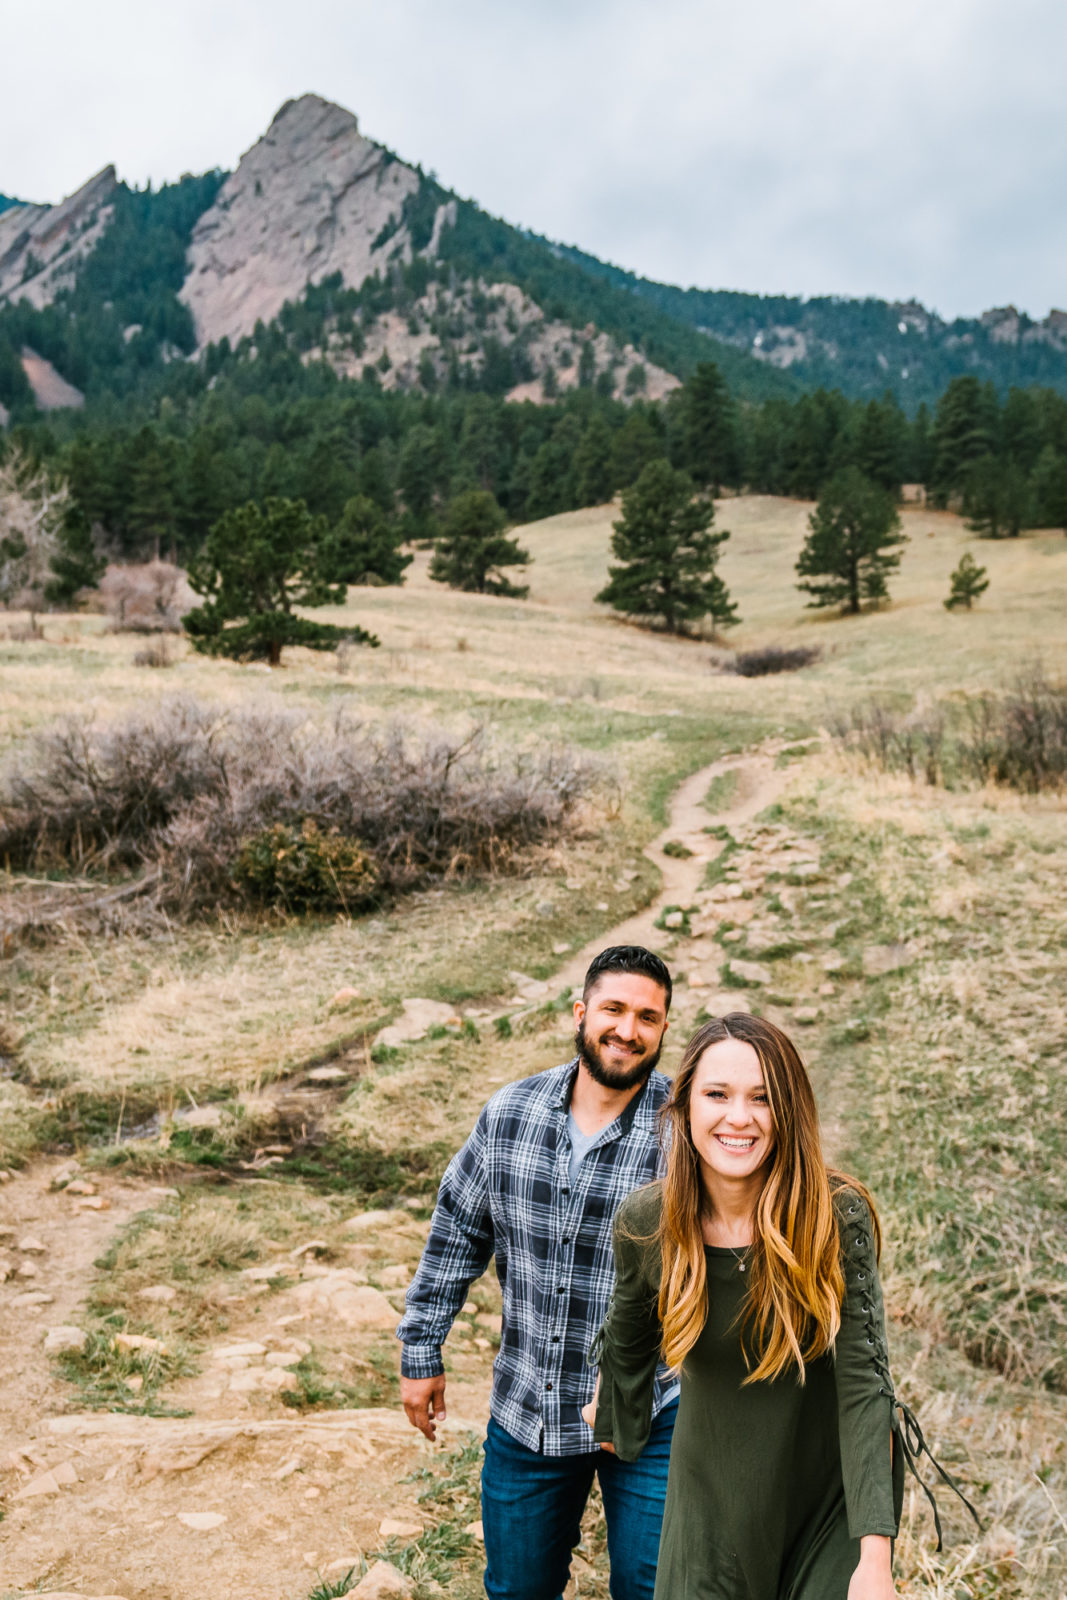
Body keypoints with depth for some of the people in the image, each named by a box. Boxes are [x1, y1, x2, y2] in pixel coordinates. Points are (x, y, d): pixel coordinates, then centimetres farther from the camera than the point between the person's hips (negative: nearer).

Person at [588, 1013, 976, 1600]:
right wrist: (617, 1431, 22)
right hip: (712, 1494, 2)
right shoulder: (644, 1222, -14)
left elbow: (863, 1380, -22)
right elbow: (626, 1344, 6)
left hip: (832, 1493, -2)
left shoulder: (838, 1215, -22)